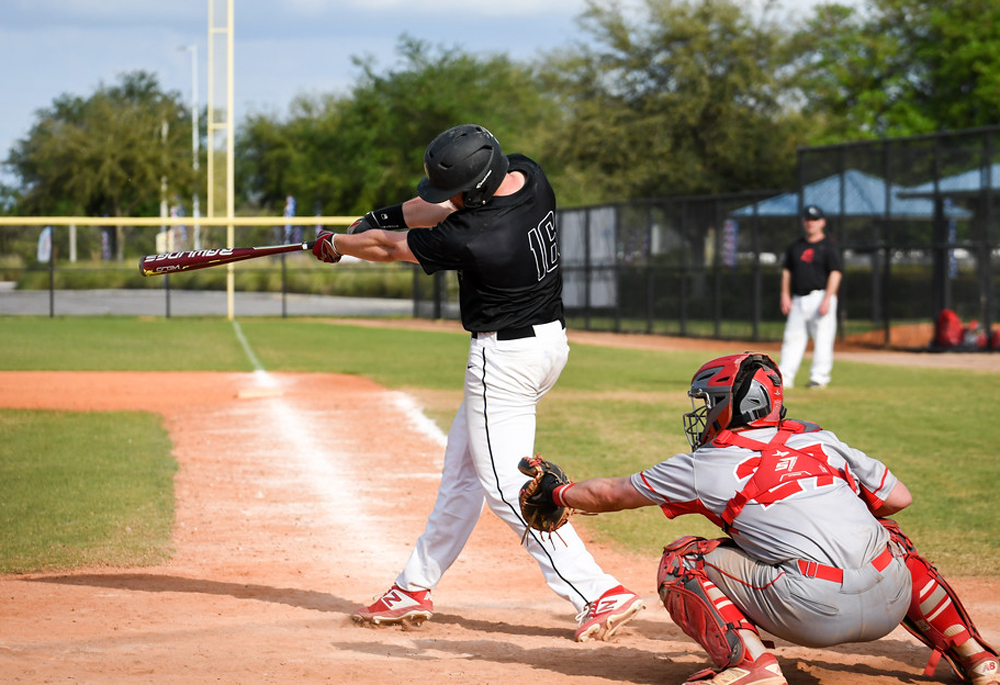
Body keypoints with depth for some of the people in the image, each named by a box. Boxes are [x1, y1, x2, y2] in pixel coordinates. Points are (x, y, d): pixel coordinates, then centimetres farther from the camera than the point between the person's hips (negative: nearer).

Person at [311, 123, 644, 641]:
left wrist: (335, 245, 9)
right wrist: (392, 214, 13)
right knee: (461, 468, 18)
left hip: (504, 358, -10)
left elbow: (387, 247, -8)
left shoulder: (470, 239, -27)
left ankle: (600, 594, -12)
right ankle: (415, 589, 28)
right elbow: (452, 207, 15)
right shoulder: (528, 174, -6)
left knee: (507, 489, -6)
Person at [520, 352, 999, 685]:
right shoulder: (819, 441, 18)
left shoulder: (704, 467, 9)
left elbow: (611, 494, 22)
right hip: (891, 605, 5)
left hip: (816, 614, -5)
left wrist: (557, 494, 41)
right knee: (886, 533, 40)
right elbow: (898, 497, 21)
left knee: (681, 562, 10)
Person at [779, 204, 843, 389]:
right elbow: (787, 270, 19)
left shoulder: (829, 247, -2)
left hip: (820, 296, -5)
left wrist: (827, 299, -18)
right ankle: (784, 378, 2)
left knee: (822, 338, -6)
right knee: (793, 337, 2)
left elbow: (836, 273, -9)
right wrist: (785, 295, 8)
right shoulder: (796, 246, 16)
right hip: (798, 299, 6)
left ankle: (819, 377, -2)